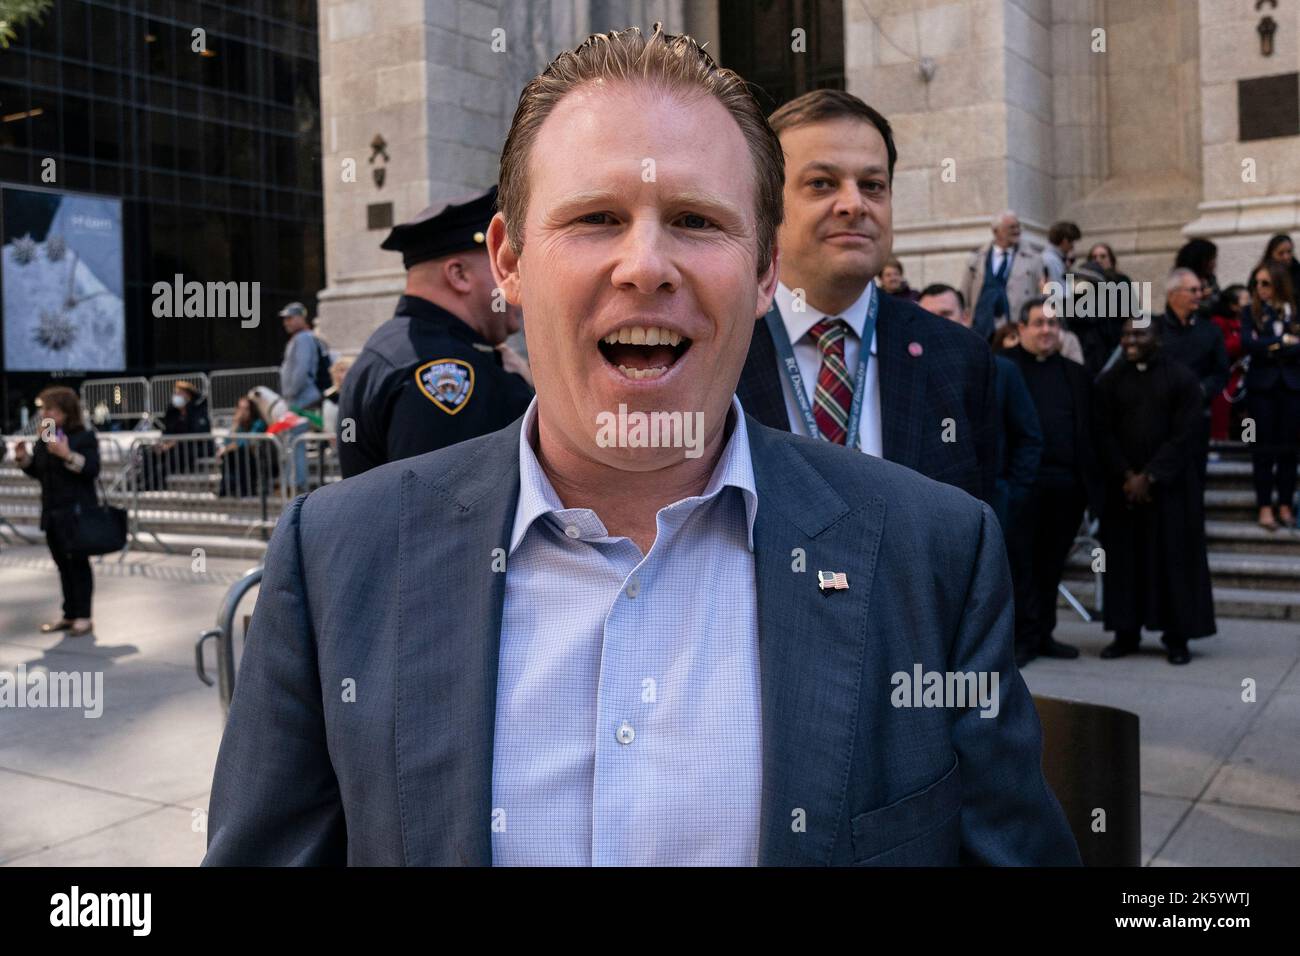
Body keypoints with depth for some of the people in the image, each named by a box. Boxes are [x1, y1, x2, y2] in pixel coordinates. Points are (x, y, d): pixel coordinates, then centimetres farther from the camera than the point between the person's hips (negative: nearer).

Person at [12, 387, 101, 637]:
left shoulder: (84, 436, -8)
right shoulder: (44, 439, 12)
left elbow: (92, 469, -17)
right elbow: (38, 472, 21)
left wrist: (68, 455, -28)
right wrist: (24, 458, 3)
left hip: (77, 511, -7)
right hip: (52, 512, 7)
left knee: (77, 562, -3)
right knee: (63, 564, 11)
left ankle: (83, 616, 3)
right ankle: (69, 614, 17)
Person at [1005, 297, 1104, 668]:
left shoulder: (1075, 374, 16)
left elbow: (1089, 429, 13)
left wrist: (1092, 484, 5)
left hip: (1067, 484, 4)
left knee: (1051, 564, 11)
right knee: (1020, 562, 0)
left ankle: (1044, 634, 20)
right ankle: (1024, 637, 7)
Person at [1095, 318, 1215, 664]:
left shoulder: (1182, 378, -2)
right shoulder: (1110, 381, 7)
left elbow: (1185, 435, -8)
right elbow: (1105, 434, 3)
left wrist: (1149, 476, -14)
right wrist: (1127, 476, -10)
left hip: (1171, 485, -2)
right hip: (1123, 486, 3)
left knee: (1174, 557, 0)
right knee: (1125, 557, 3)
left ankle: (1177, 636, 7)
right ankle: (1126, 632, 11)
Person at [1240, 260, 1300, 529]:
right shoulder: (1250, 312, 3)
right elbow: (1247, 344, -12)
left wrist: (1273, 349, -12)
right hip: (1261, 386, -1)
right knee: (1263, 447, 1)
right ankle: (1265, 507, 6)